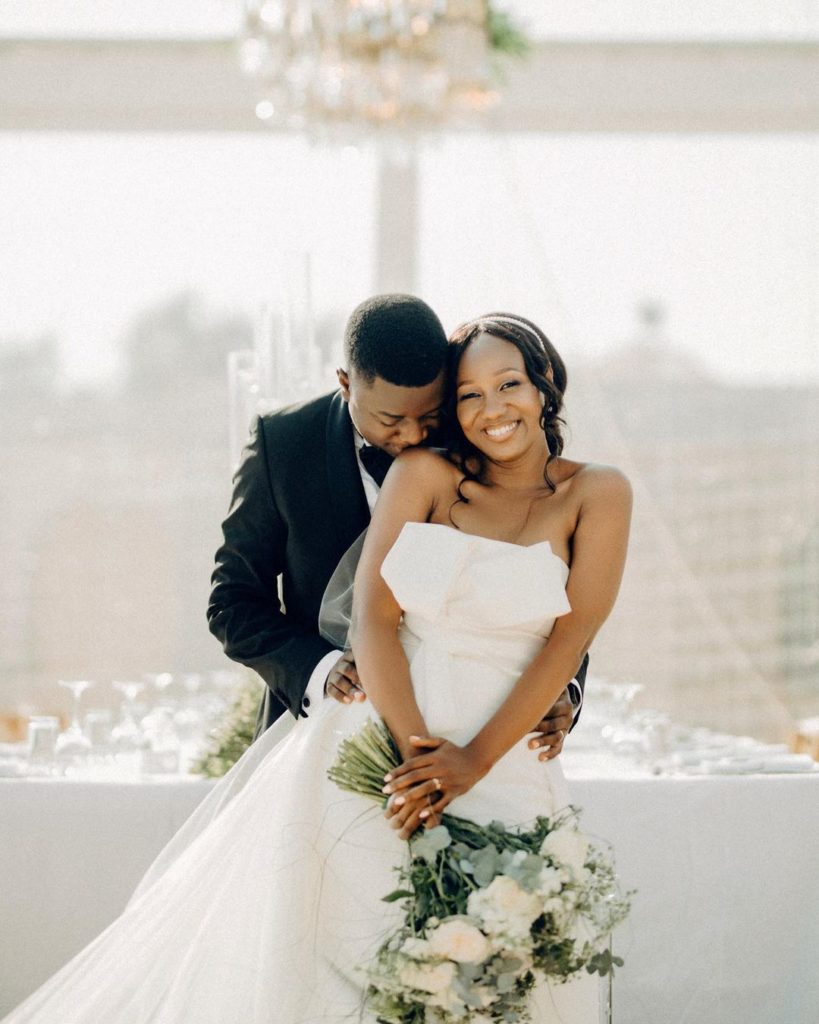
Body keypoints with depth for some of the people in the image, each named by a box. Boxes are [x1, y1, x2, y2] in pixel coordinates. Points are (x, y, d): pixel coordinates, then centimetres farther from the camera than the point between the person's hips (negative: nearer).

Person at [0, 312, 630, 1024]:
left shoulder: (597, 495, 5)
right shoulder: (425, 474, 6)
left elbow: (568, 643, -3)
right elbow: (373, 616, -3)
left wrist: (474, 760, -13)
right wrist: (412, 744, -18)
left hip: (505, 761, 0)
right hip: (379, 742, 1)